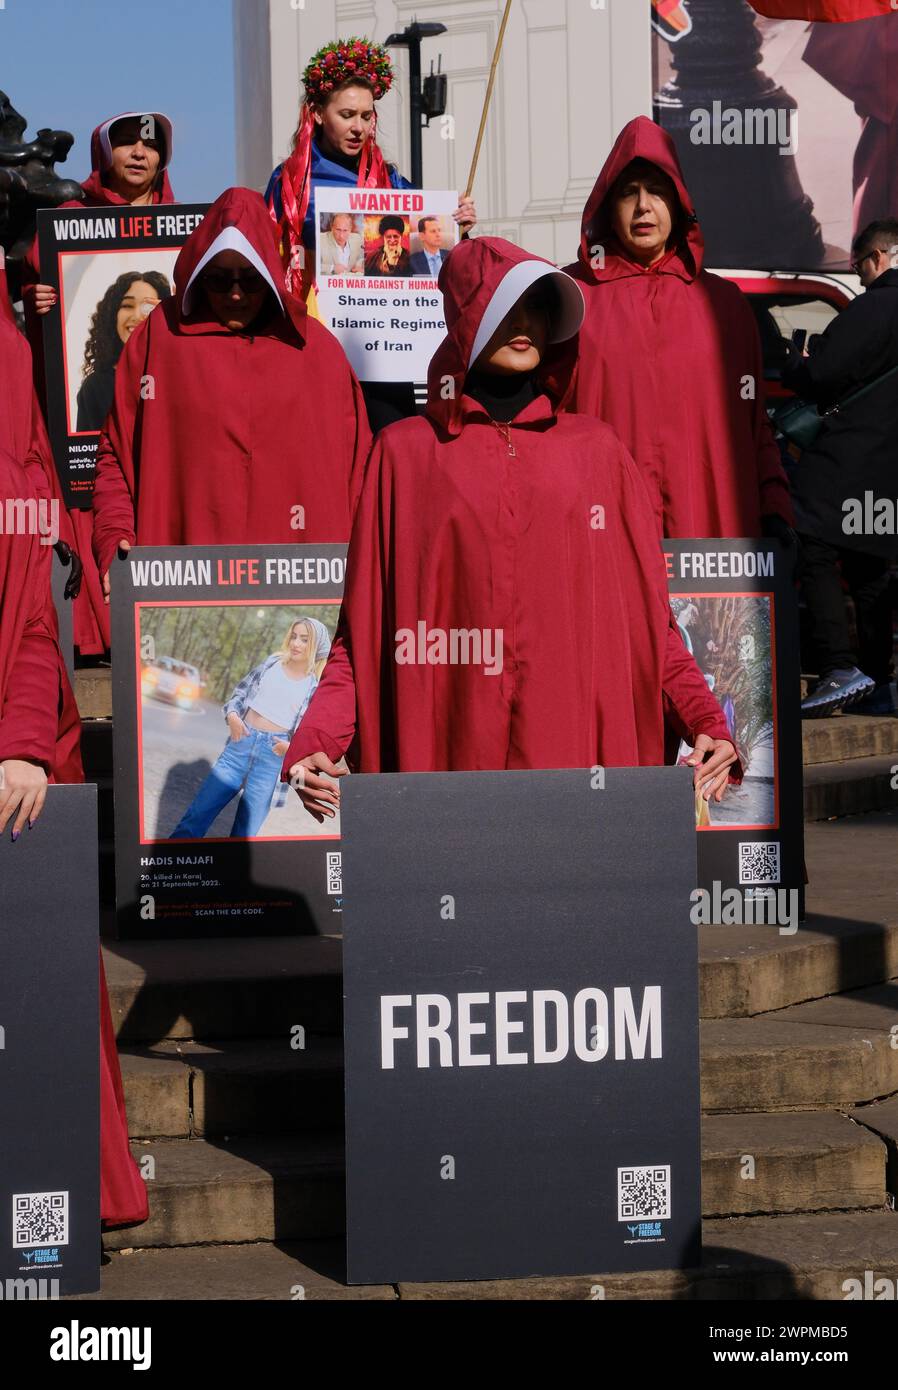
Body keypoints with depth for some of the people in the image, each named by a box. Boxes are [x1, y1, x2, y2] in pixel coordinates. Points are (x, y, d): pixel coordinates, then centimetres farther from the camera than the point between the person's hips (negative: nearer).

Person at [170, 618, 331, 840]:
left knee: (244, 833, 1)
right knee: (196, 816, -2)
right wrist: (232, 715, -8)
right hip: (242, 743, 2)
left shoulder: (318, 688, 1)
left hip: (272, 758, -2)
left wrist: (292, 746, -14)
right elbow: (240, 694, 13)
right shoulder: (271, 664, 7)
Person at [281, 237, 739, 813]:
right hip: (443, 756, -1)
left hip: (580, 749, 1)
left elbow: (648, 614, 12)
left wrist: (705, 721, -4)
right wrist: (316, 741, -9)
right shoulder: (406, 449, 9)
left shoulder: (598, 448, 14)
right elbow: (364, 625, 5)